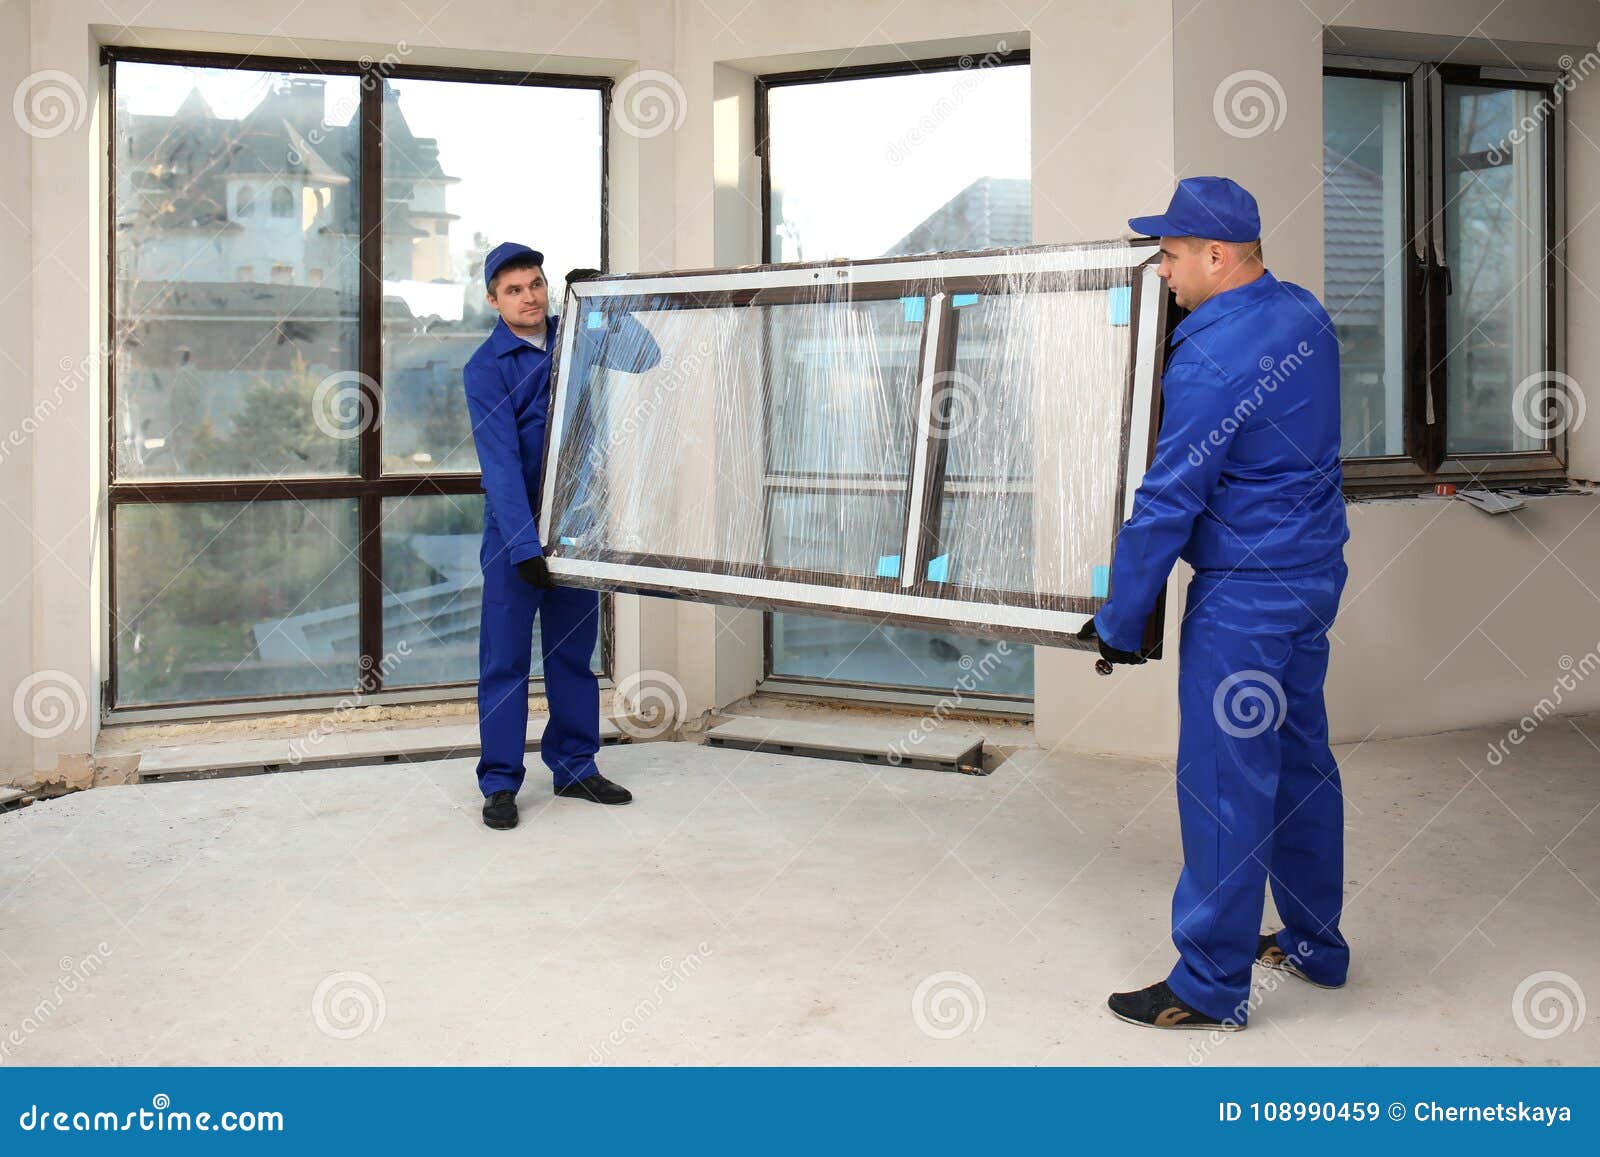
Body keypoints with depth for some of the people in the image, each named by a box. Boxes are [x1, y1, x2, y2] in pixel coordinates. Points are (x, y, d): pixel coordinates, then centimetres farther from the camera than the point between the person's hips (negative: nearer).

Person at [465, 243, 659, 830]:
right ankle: (500, 783, 5)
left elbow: (645, 358, 14)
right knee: (506, 656, -2)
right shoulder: (487, 368, -12)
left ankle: (575, 768, 22)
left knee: (575, 649, 11)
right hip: (515, 525, -5)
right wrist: (525, 547, -26)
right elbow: (500, 462, -19)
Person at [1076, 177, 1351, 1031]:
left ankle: (1211, 986, 7)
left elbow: (1167, 504, -19)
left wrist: (1118, 623, -11)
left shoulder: (1213, 361, -21)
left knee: (1225, 783, -2)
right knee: (1301, 760, 18)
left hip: (1244, 594, -10)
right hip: (1314, 575, 10)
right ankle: (1314, 944, 31)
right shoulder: (1304, 314, 6)